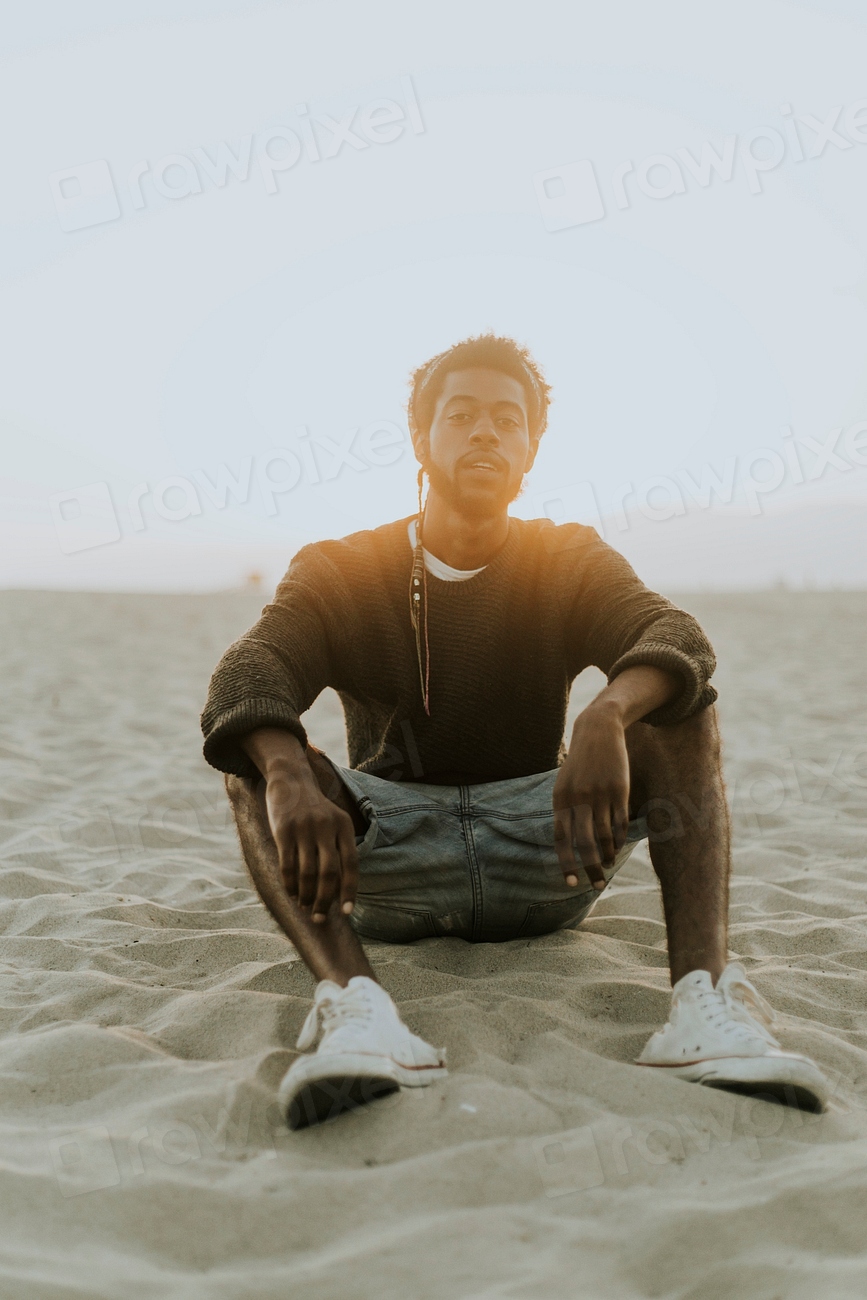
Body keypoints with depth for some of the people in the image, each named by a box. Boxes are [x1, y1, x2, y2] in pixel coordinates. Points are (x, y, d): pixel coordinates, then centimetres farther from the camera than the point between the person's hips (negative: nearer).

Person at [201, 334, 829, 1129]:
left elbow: (677, 636, -15)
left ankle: (705, 993, -39)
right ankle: (355, 1005, -48)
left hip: (541, 852, 1)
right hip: (391, 849, 0)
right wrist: (289, 778, -41)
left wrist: (606, 719, -39)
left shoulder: (571, 561, 6)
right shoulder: (339, 572, 3)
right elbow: (249, 671, -17)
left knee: (678, 712, -19)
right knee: (260, 756, -24)